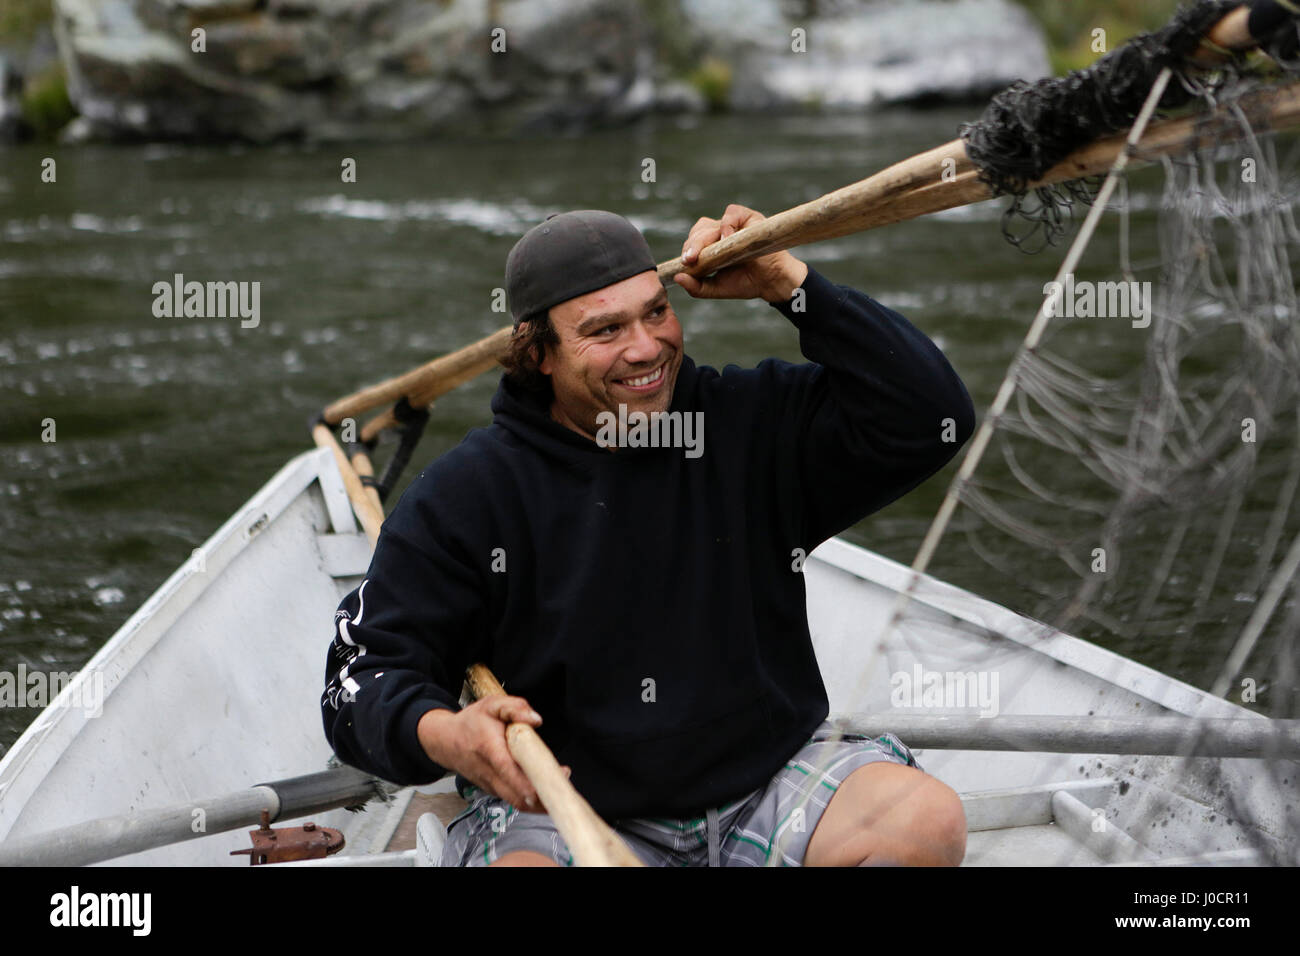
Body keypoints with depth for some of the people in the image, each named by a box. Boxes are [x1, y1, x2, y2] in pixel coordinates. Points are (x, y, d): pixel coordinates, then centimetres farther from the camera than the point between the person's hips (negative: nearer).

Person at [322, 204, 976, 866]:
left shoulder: (752, 422, 3)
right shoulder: (464, 496, -3)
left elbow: (934, 420, -5)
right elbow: (363, 679, -3)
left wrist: (789, 285, -10)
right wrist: (439, 735, -28)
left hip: (765, 793, 3)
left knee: (927, 819, -25)